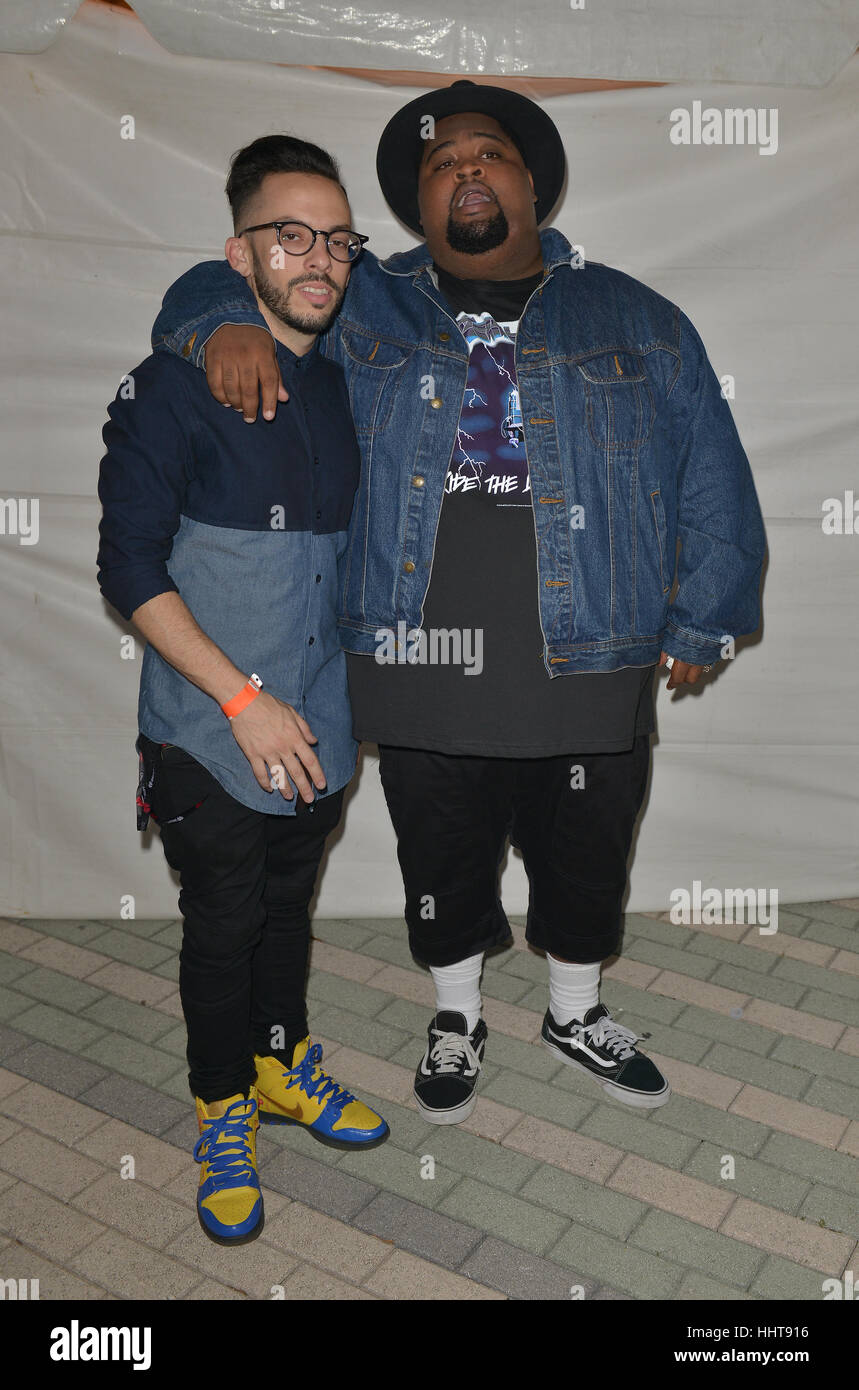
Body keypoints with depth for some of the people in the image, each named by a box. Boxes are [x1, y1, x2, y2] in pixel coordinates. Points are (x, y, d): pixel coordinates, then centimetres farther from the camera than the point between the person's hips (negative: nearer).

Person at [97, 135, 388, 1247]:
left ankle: (283, 1068, 42)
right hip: (210, 737, -5)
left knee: (290, 903, 20)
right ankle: (224, 1115, 31)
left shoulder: (346, 389, 5)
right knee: (223, 925, 9)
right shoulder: (176, 387, -12)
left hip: (316, 727, 5)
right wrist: (244, 700, -18)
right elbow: (131, 569, -14)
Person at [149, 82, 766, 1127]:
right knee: (442, 862, 15)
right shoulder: (362, 310, 9)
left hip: (589, 668, 1)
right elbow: (216, 285, 13)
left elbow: (711, 473, 9)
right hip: (421, 669, 0)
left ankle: (576, 1013, 43)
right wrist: (227, 324, -13)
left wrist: (702, 621, 4)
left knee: (586, 861, 16)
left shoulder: (633, 319, 9)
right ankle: (456, 1019, 41)